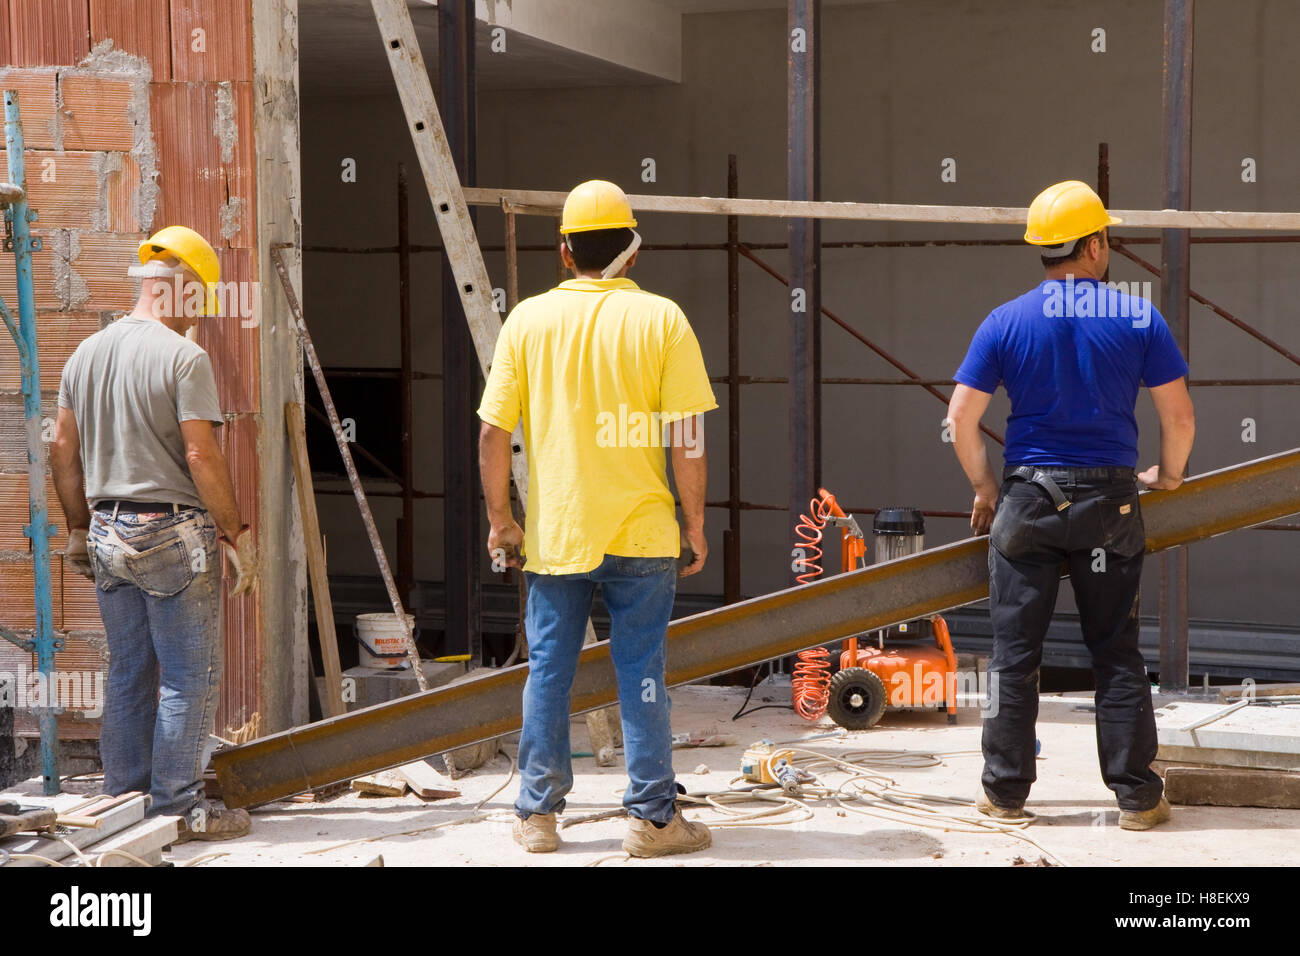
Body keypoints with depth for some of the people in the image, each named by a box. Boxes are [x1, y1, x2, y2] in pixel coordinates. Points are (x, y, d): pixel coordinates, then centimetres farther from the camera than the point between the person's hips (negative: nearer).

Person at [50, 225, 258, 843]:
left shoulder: (86, 353, 9)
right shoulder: (184, 356, -13)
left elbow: (63, 449, 12)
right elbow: (201, 455, -16)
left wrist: (79, 528, 20)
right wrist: (236, 532, -9)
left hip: (107, 533, 7)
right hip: (173, 535, -7)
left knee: (128, 674, 15)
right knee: (189, 677, 1)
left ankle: (122, 802, 22)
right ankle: (178, 809, 4)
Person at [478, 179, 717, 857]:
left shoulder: (528, 320, 0)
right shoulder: (661, 319, -5)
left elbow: (492, 431, -1)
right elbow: (687, 437, -8)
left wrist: (500, 520, 9)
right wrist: (694, 522, 2)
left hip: (554, 534, 2)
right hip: (640, 534, -1)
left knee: (548, 673, 11)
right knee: (641, 673, 6)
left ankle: (537, 814, 18)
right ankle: (652, 816, 10)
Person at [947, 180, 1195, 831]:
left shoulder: (1005, 323, -2)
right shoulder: (1139, 319, -3)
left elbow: (961, 420, -4)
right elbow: (1180, 418, -1)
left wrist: (984, 488, 11)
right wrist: (1168, 475, 18)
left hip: (1028, 500, 0)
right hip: (1110, 502, 0)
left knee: (1014, 654, 7)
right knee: (1117, 654, 8)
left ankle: (1005, 793, 11)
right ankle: (1136, 796, 12)